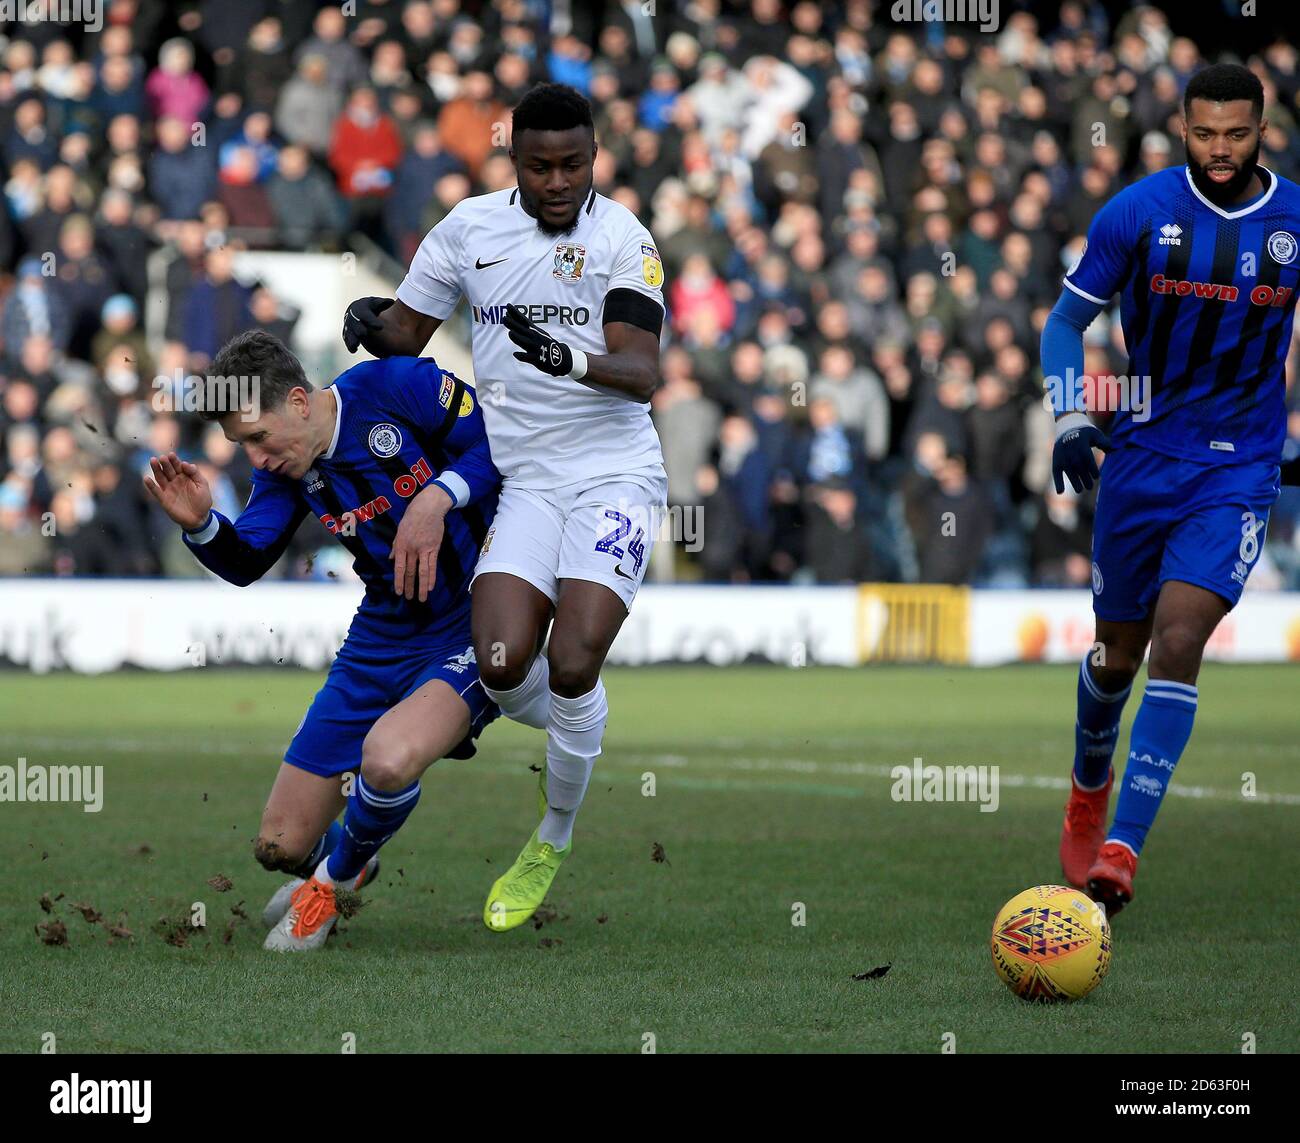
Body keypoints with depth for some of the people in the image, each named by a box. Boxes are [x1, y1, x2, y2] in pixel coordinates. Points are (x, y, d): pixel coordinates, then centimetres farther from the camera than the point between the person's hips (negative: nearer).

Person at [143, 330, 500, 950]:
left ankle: (337, 875, -3)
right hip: (381, 638, 6)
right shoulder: (288, 464, 1)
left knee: (387, 758, -37)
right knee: (279, 846, 4)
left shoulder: (399, 386, -17)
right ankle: (347, 857, 43)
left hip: (470, 633, -6)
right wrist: (199, 523, -18)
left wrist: (437, 498, -27)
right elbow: (245, 564, 2)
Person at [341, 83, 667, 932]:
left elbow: (643, 375, -14)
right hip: (522, 480, 3)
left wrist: (570, 359, -34)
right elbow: (409, 331, 17)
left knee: (572, 665, -18)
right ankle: (585, 733, 20)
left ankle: (555, 840, 5)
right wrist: (373, 323, -6)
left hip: (613, 472, -3)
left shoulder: (622, 237, -4)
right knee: (503, 666, -16)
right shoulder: (470, 226, 7)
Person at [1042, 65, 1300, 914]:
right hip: (1142, 455, 1)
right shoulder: (1139, 211, -7)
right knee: (1121, 649, 11)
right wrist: (1070, 414, -13)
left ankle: (1121, 848, -18)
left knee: (1178, 642, -18)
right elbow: (1068, 319, 1)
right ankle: (1089, 788, 43)